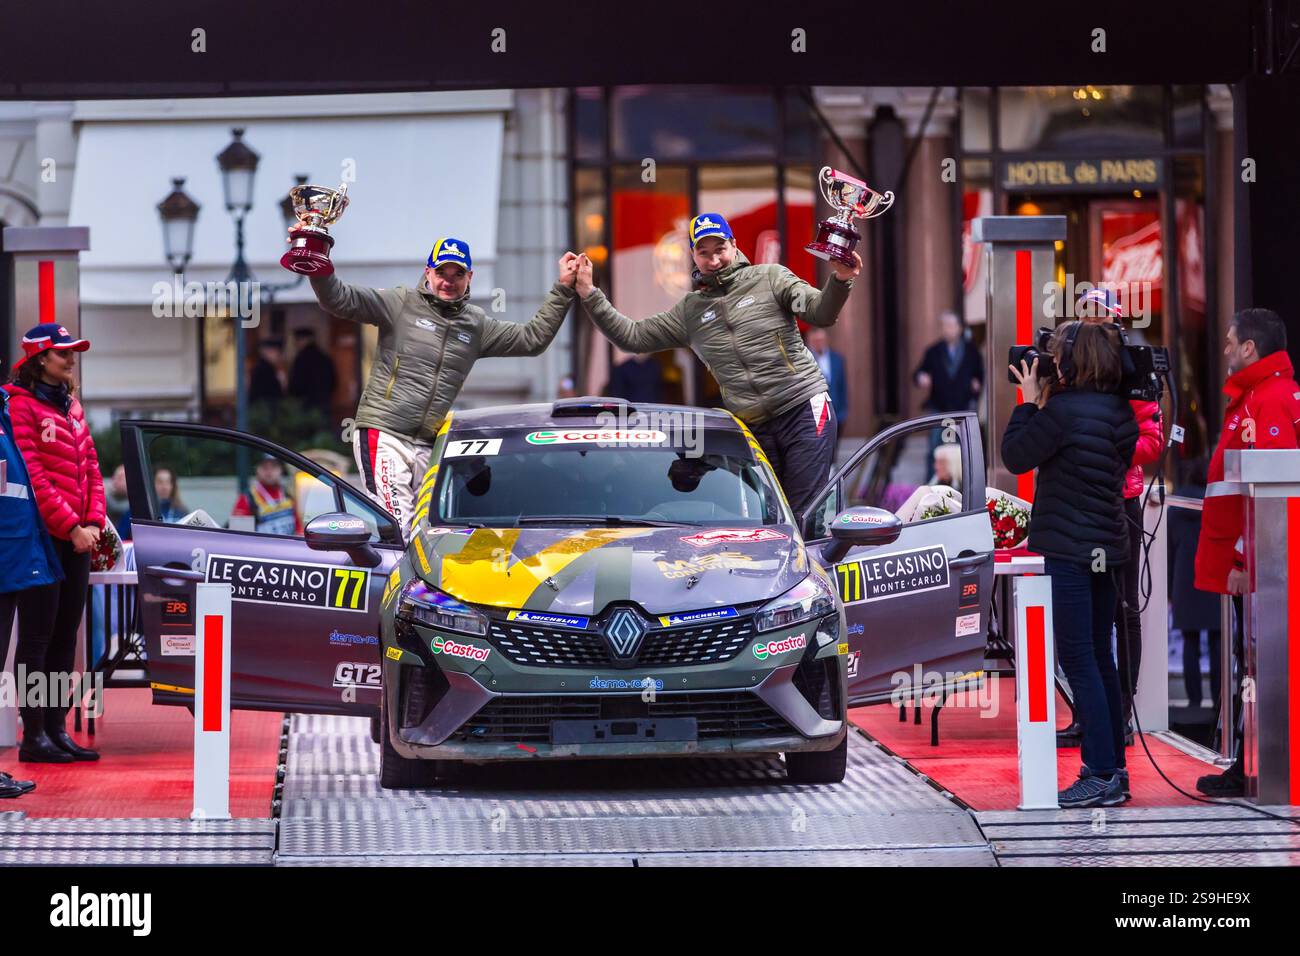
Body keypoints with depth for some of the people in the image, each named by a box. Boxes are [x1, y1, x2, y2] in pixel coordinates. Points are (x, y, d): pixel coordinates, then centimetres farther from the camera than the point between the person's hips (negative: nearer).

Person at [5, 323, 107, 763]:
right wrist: (70, 527, -15)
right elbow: (31, 475, -14)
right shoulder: (21, 405, -8)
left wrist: (93, 521, 1)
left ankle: (57, 728, 14)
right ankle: (34, 736, -2)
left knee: (65, 637, 9)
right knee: (38, 638, -4)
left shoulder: (70, 406, 17)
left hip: (76, 537, 8)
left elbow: (91, 468, 16)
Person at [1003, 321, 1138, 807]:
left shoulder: (1064, 411, -18)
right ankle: (1113, 769, 18)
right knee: (1099, 659, 14)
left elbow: (1015, 456, -10)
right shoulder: (1118, 411, 7)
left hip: (1070, 551, -8)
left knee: (1078, 661, -5)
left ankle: (1101, 775, -6)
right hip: (1106, 549, 8)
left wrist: (1030, 402, -1)